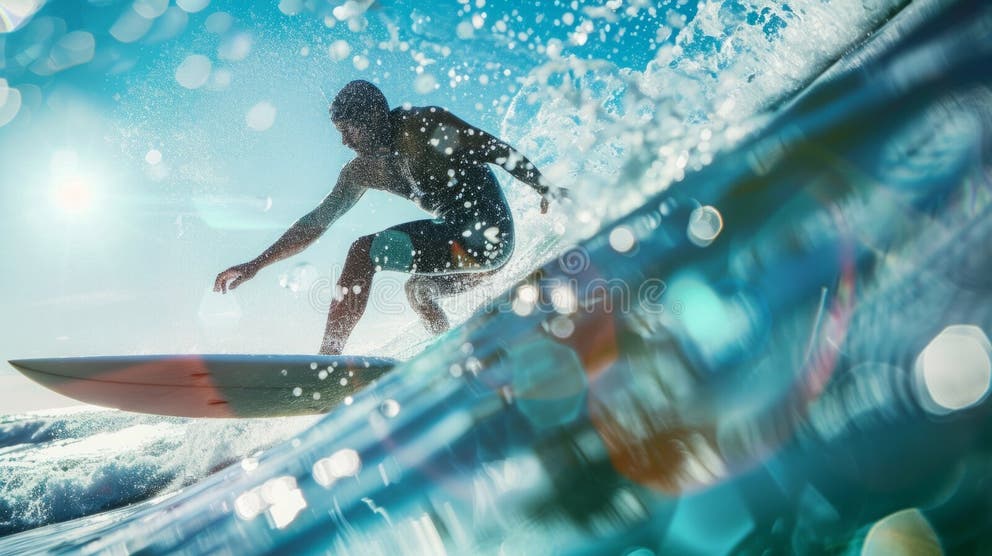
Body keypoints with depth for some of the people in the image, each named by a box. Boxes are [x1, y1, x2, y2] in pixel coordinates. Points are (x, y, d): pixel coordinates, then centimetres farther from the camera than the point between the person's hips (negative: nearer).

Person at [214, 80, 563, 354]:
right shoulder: (362, 172, 12)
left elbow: (497, 151, -6)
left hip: (488, 233, -9)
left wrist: (546, 189, -7)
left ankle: (326, 360, -13)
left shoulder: (424, 124, -8)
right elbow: (316, 223, 15)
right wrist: (256, 265, 11)